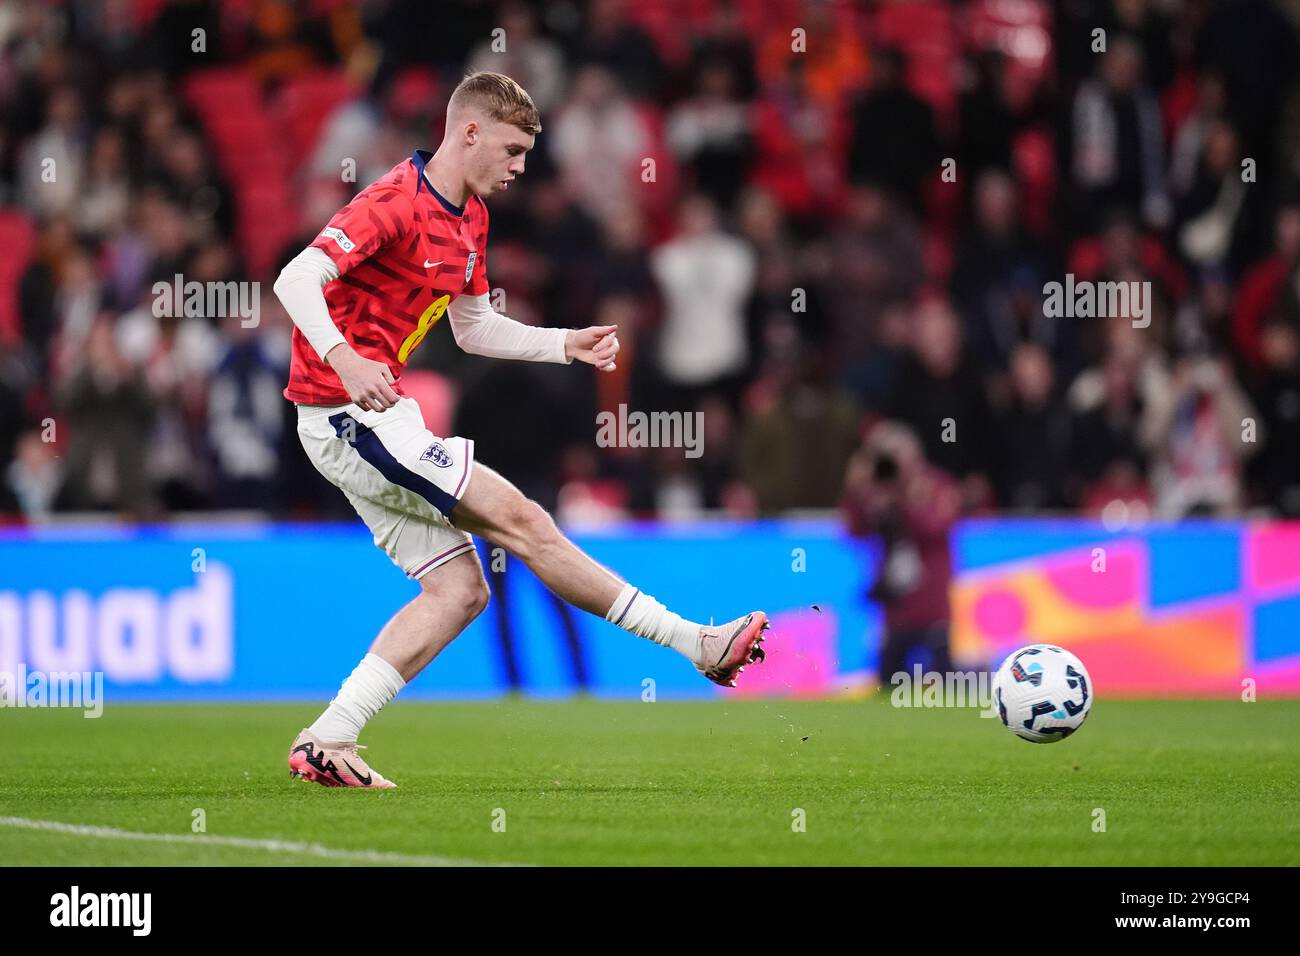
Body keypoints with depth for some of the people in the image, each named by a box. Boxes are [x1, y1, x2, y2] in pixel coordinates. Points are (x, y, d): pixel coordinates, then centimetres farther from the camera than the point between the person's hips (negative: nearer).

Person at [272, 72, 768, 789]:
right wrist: (345, 361, -44)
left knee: (460, 589, 2)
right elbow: (296, 280, -28)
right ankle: (699, 644, -7)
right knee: (519, 520, -10)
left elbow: (474, 329, 24)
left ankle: (326, 741, 0)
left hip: (378, 414, 10)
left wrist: (569, 346, 12)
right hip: (348, 415, -10)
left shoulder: (469, 218, 13)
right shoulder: (395, 205, -17)